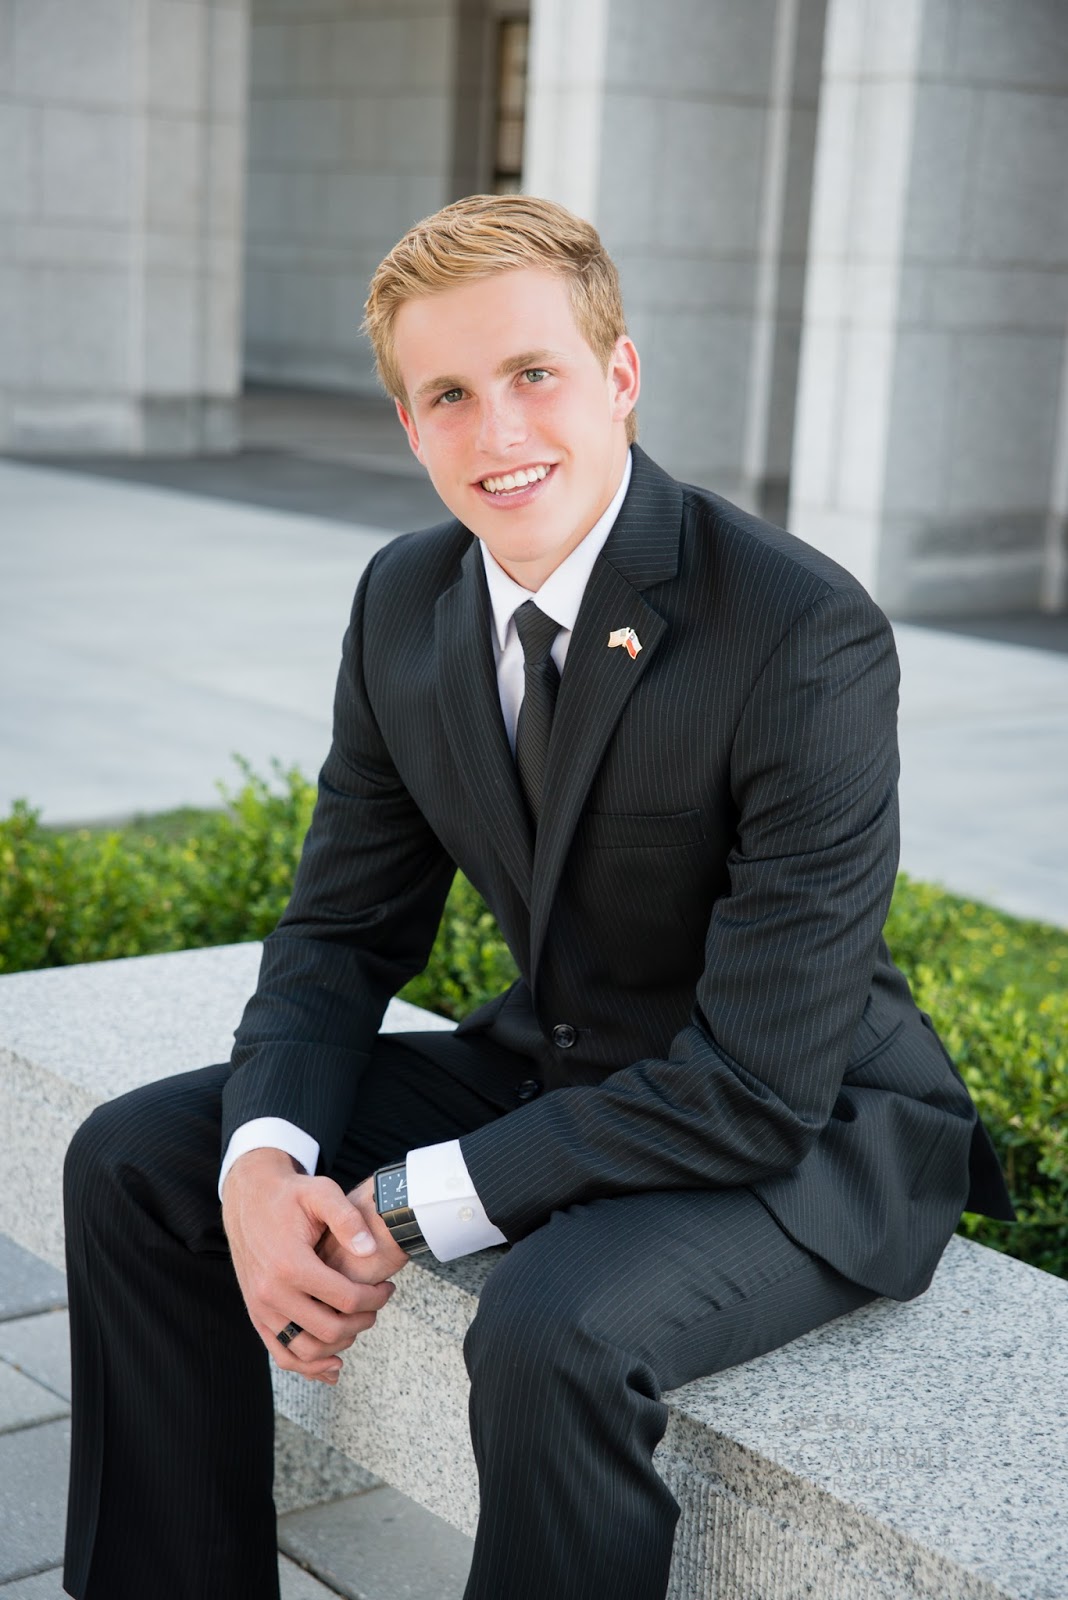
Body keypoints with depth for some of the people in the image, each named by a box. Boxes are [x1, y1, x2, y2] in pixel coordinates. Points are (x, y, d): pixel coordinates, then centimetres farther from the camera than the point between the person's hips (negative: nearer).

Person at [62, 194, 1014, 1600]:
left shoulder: (807, 638, -25)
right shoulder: (408, 600, -3)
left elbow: (762, 1085, -26)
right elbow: (345, 927, 4)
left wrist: (414, 1208, -24)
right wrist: (265, 1161, -16)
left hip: (797, 1142, -6)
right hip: (550, 1065, 7)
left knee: (556, 1328, -36)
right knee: (134, 1160, 0)